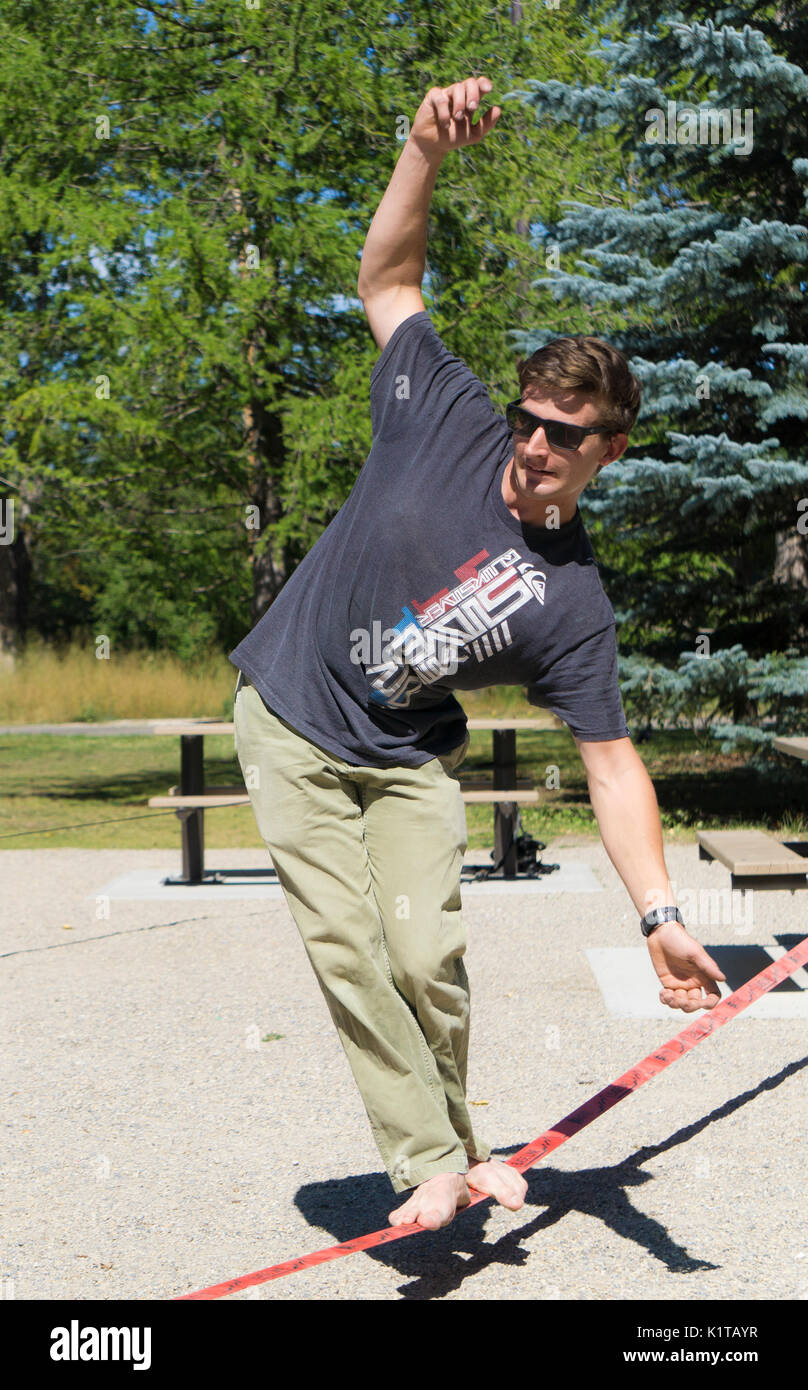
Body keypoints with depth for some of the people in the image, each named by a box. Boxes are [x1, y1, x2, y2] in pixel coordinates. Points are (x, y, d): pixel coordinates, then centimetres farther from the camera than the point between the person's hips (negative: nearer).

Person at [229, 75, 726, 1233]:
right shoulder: (449, 424, -11)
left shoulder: (573, 602, -13)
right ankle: (431, 1160, 1)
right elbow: (386, 280, -2)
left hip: (408, 760, 0)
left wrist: (660, 913, -21)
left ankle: (452, 1134, 17)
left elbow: (611, 758, -12)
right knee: (347, 948, -8)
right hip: (291, 728, 0)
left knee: (427, 955, -11)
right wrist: (426, 152, -18)